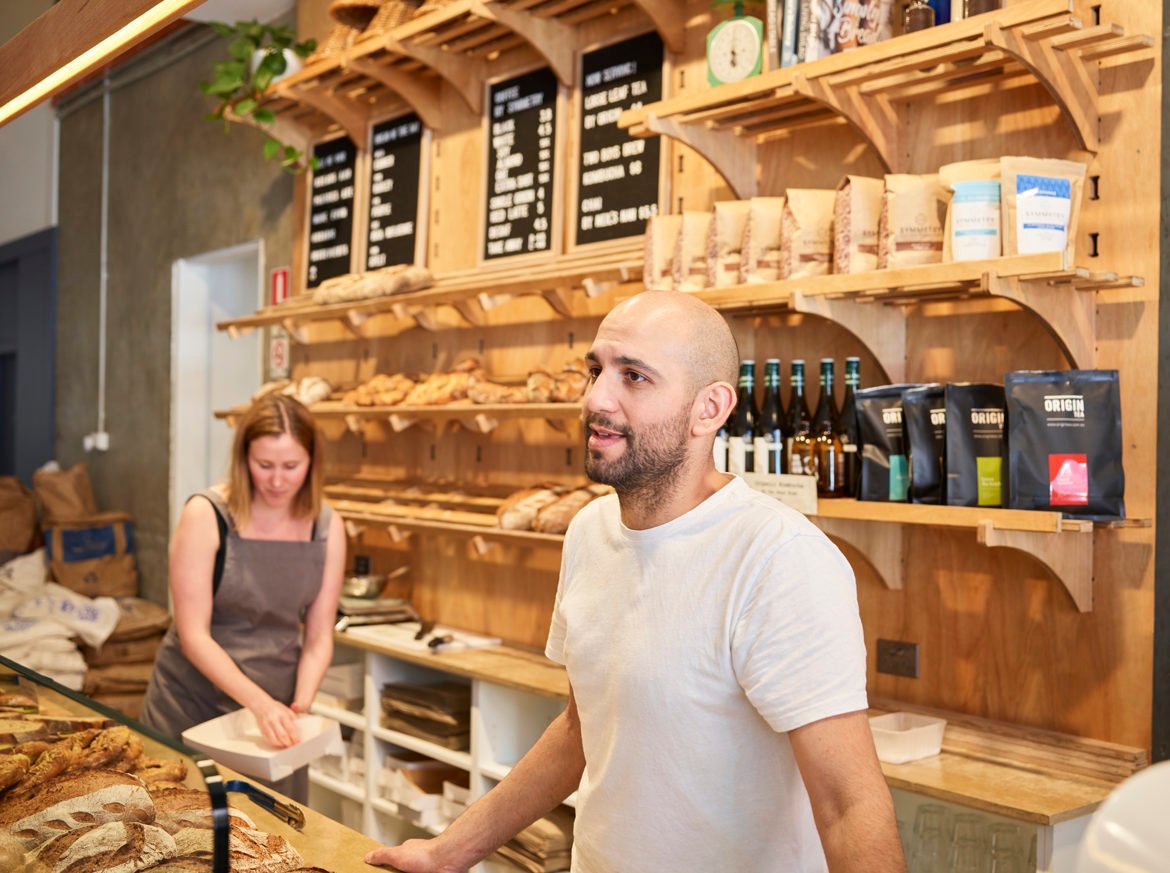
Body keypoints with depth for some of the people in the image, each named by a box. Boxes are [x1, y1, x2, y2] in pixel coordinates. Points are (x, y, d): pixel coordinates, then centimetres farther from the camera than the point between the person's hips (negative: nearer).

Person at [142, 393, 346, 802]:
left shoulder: (327, 527, -3)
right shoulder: (206, 515, -15)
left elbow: (318, 638, 1)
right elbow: (193, 635, -18)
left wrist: (300, 703, -16)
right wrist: (259, 702, -27)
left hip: (274, 706, 3)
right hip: (192, 705, -3)